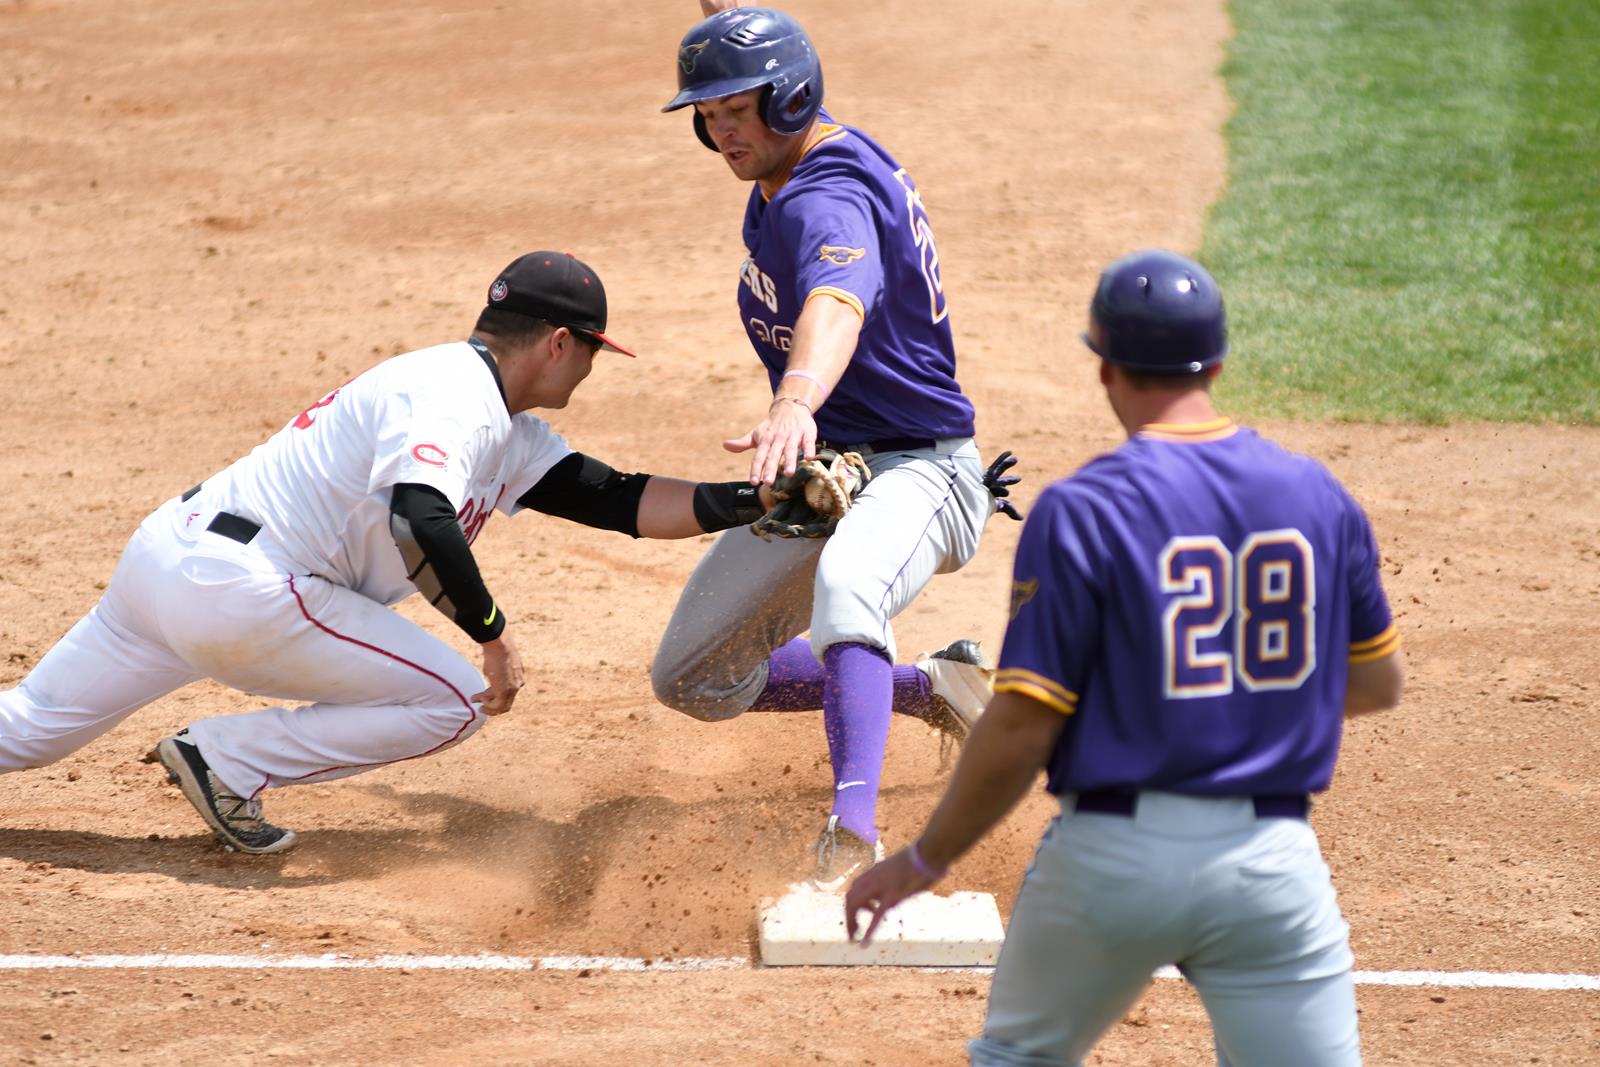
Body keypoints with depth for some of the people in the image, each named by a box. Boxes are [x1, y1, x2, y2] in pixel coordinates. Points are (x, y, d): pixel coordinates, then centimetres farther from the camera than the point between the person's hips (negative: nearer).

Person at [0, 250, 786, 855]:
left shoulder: (509, 434, 18)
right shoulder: (451, 393, -14)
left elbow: (618, 501, 14)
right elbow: (420, 519, -30)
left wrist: (752, 502, 9)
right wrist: (493, 633, -21)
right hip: (237, 586, -10)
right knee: (453, 701, -4)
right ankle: (226, 762, -3)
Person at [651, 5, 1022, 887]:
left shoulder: (826, 201, -25)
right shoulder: (783, 175, 4)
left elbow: (837, 308, -47)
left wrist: (796, 403, -64)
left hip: (914, 467, -10)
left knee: (844, 584, -42)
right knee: (692, 681, 13)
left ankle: (853, 837, -56)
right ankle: (925, 688, 25)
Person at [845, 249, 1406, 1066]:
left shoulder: (1081, 510, -11)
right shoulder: (1319, 495, 2)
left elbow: (1021, 729, -13)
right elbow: (1379, 684, 13)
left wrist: (924, 860, 0)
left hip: (1114, 850, -2)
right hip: (1273, 860, 2)